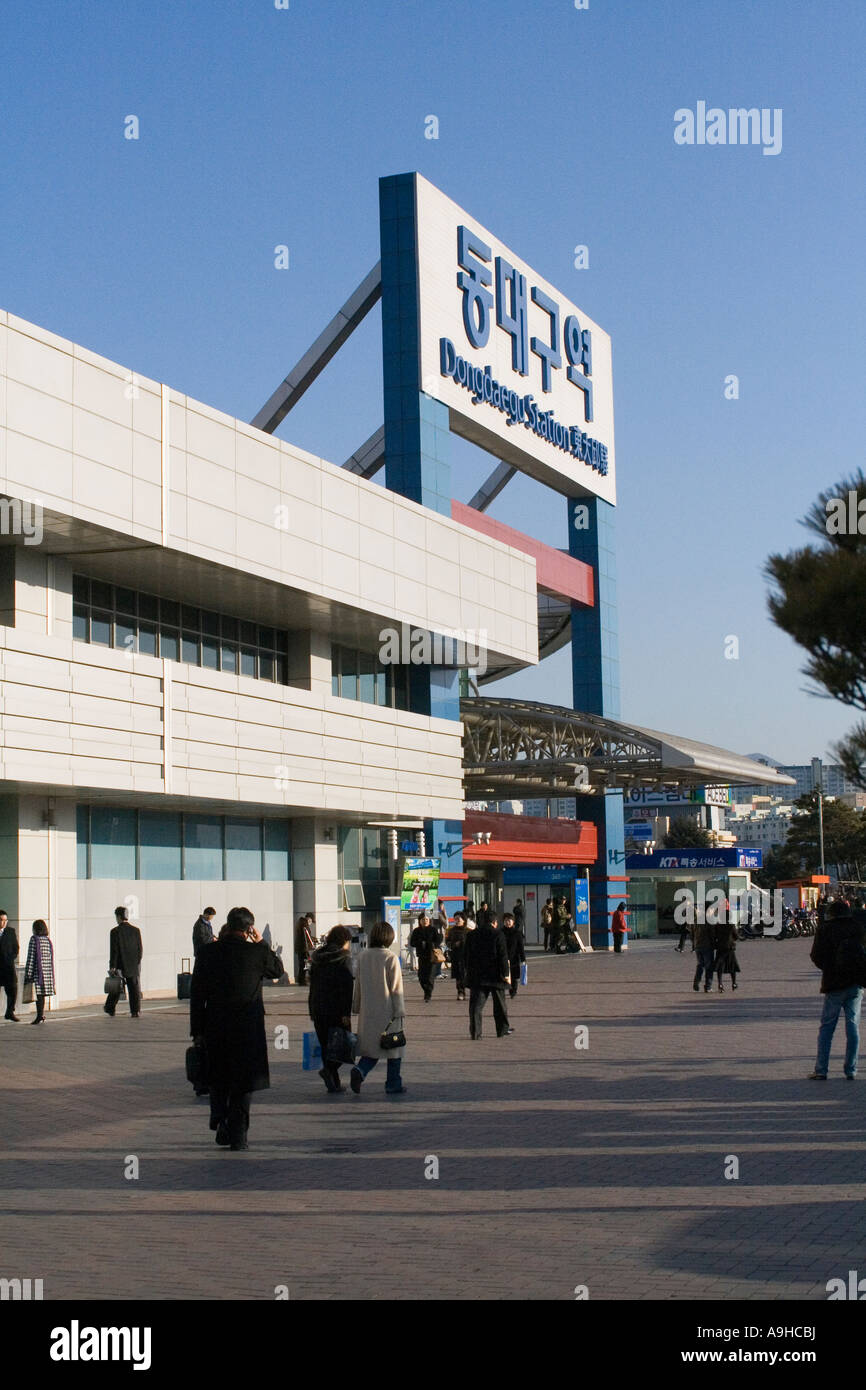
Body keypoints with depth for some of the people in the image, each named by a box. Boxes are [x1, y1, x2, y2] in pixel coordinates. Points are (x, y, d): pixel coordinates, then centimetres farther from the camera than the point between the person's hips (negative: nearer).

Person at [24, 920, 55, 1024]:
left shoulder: (34, 939, -7)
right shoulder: (48, 940, 9)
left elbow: (31, 957, -9)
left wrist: (28, 974, -6)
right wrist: (52, 975, 18)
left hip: (37, 971, -5)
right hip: (48, 972, 5)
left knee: (39, 994, -4)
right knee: (42, 994, 11)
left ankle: (40, 1016, -7)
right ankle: (42, 1016, 15)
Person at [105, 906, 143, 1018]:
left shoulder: (115, 931, -10)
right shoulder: (136, 930, 1)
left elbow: (114, 950, -12)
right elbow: (140, 949, 1)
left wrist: (112, 966, -9)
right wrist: (137, 962, 10)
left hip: (120, 965, -2)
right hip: (134, 965, 2)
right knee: (134, 988, 6)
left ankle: (110, 1010, 25)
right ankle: (135, 1011, 1)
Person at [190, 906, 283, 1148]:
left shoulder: (208, 953, -1)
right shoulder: (257, 953, -8)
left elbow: (197, 995, 1)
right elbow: (278, 969, 13)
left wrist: (197, 1030, 8)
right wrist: (261, 944, 13)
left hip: (215, 1028, 2)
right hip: (248, 1028, -2)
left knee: (218, 1079, 20)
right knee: (242, 1083, 7)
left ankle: (220, 1120, 2)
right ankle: (238, 1135, 6)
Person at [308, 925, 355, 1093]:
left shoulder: (317, 958, 11)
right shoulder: (344, 958, -8)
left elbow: (312, 984, 14)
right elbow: (347, 987, -15)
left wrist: (312, 1010, 17)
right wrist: (346, 1013, -16)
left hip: (318, 1010, 6)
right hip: (336, 1010, -6)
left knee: (326, 1045, 11)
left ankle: (335, 1083, 11)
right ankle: (329, 1069, -16)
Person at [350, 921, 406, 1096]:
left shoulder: (363, 956, 3)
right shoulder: (391, 958, -11)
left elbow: (358, 984, 10)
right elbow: (396, 988, -10)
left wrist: (357, 1007, 19)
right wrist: (399, 1012, -6)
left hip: (368, 1011, 4)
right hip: (387, 1010, -4)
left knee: (371, 1048, 13)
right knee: (394, 1048, 9)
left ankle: (360, 1070, -13)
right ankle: (393, 1085, 12)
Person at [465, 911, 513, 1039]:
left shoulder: (473, 935, 6)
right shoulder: (497, 934, -8)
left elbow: (468, 956, 10)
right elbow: (503, 956, -10)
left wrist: (469, 973, 16)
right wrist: (505, 974, -7)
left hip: (477, 976, 3)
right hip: (494, 975, -3)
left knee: (476, 1004, 0)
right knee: (499, 1003, 13)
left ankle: (475, 1032, -9)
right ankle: (503, 1029, 24)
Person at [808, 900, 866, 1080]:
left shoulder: (824, 931, -5)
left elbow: (816, 956, -2)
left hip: (834, 984, -2)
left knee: (826, 1027, 4)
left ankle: (821, 1070, 1)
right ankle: (851, 1070, 6)